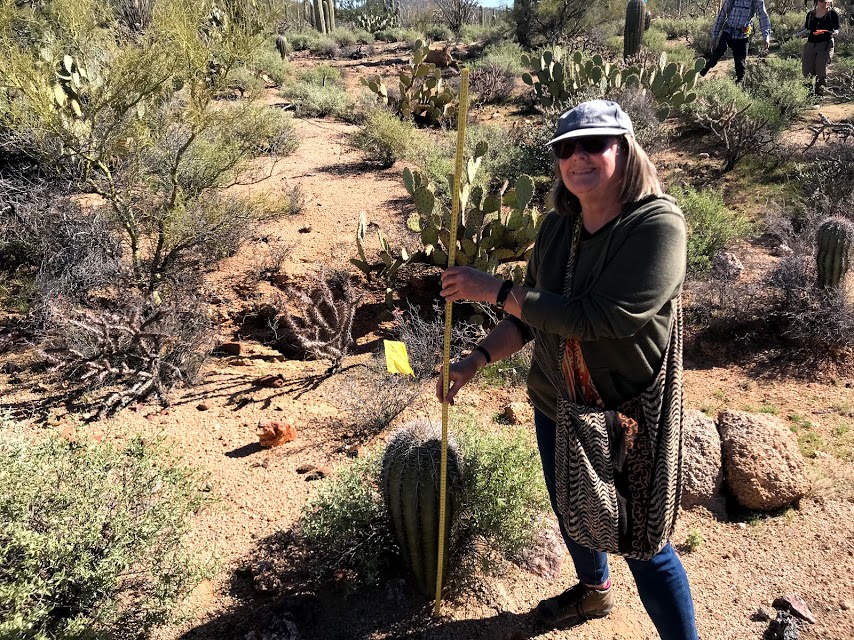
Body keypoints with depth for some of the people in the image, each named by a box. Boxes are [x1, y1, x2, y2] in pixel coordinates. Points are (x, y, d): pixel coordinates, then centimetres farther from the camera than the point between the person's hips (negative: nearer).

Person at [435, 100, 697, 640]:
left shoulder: (658, 225, -24)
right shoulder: (557, 227, -3)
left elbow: (593, 317, -32)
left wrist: (494, 289, -26)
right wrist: (477, 360, -5)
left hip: (628, 418, -7)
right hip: (556, 405, 7)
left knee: (644, 545, 7)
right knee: (571, 514, 28)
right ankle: (594, 592, 58)